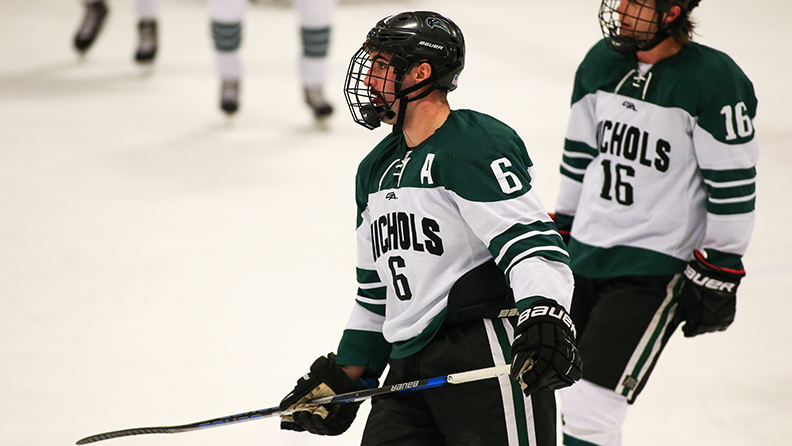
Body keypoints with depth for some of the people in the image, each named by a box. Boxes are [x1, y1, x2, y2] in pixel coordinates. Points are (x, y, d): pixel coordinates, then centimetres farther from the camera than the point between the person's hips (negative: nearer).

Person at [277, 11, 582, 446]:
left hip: (488, 353, -9)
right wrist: (345, 375, 25)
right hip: (410, 368, 9)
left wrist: (544, 316, -34)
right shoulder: (377, 169, 21)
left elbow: (531, 242, -19)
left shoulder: (476, 145, -9)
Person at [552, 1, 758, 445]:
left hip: (656, 270, -7)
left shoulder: (715, 81, -15)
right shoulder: (601, 63, 5)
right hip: (584, 258, 7)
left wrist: (717, 277, -12)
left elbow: (733, 188, -13)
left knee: (588, 410, -14)